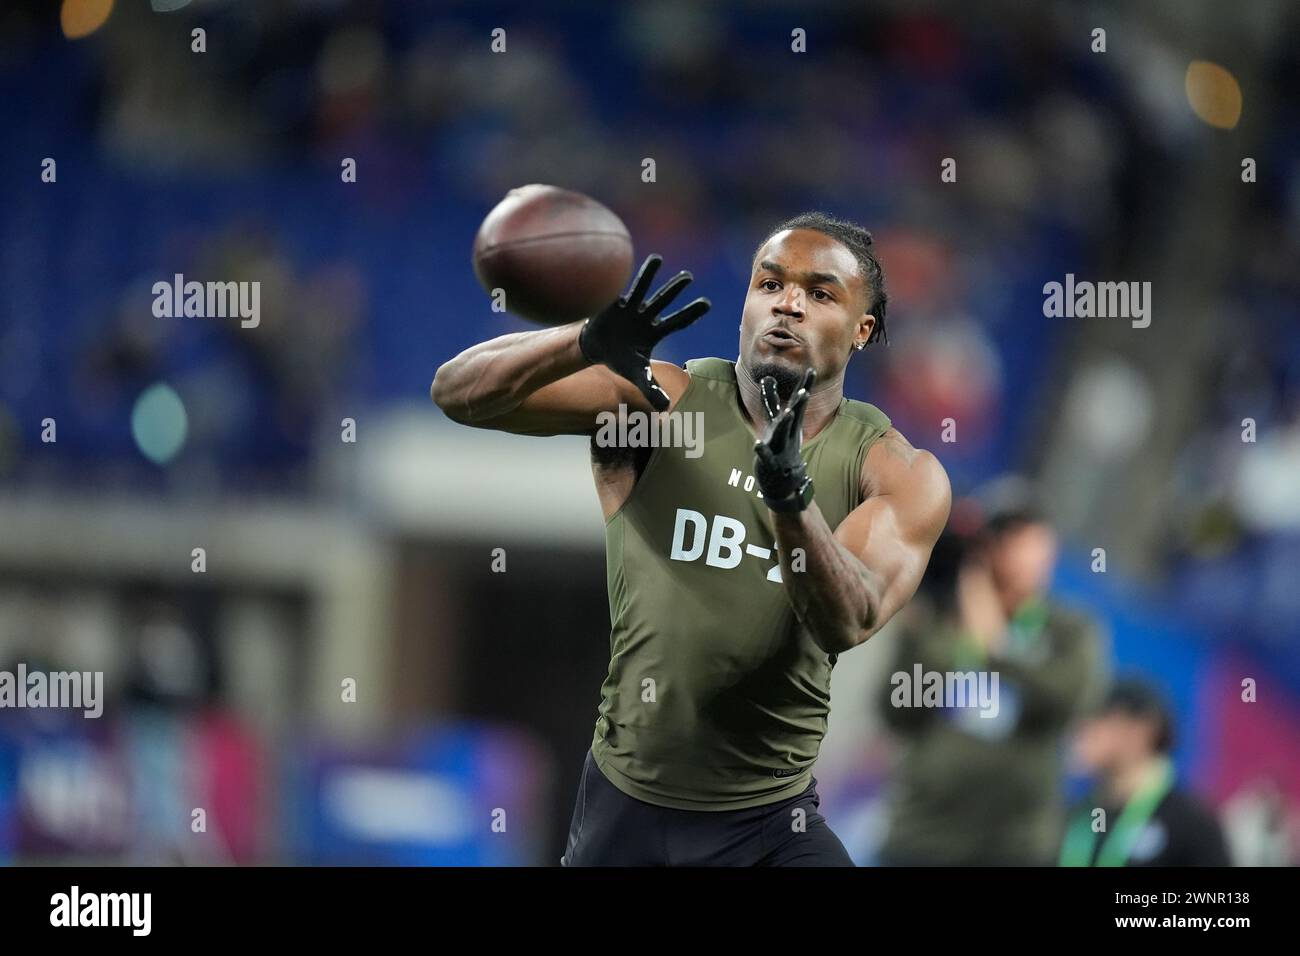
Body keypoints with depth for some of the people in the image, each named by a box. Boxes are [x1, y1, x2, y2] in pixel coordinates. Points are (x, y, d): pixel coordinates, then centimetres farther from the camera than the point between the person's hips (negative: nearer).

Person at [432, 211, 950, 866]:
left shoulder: (898, 474, -5)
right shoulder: (660, 400, -5)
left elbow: (850, 623, -22)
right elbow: (457, 392, -13)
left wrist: (792, 499, -40)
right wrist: (586, 344, -32)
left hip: (770, 827, 0)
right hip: (622, 806, 0)